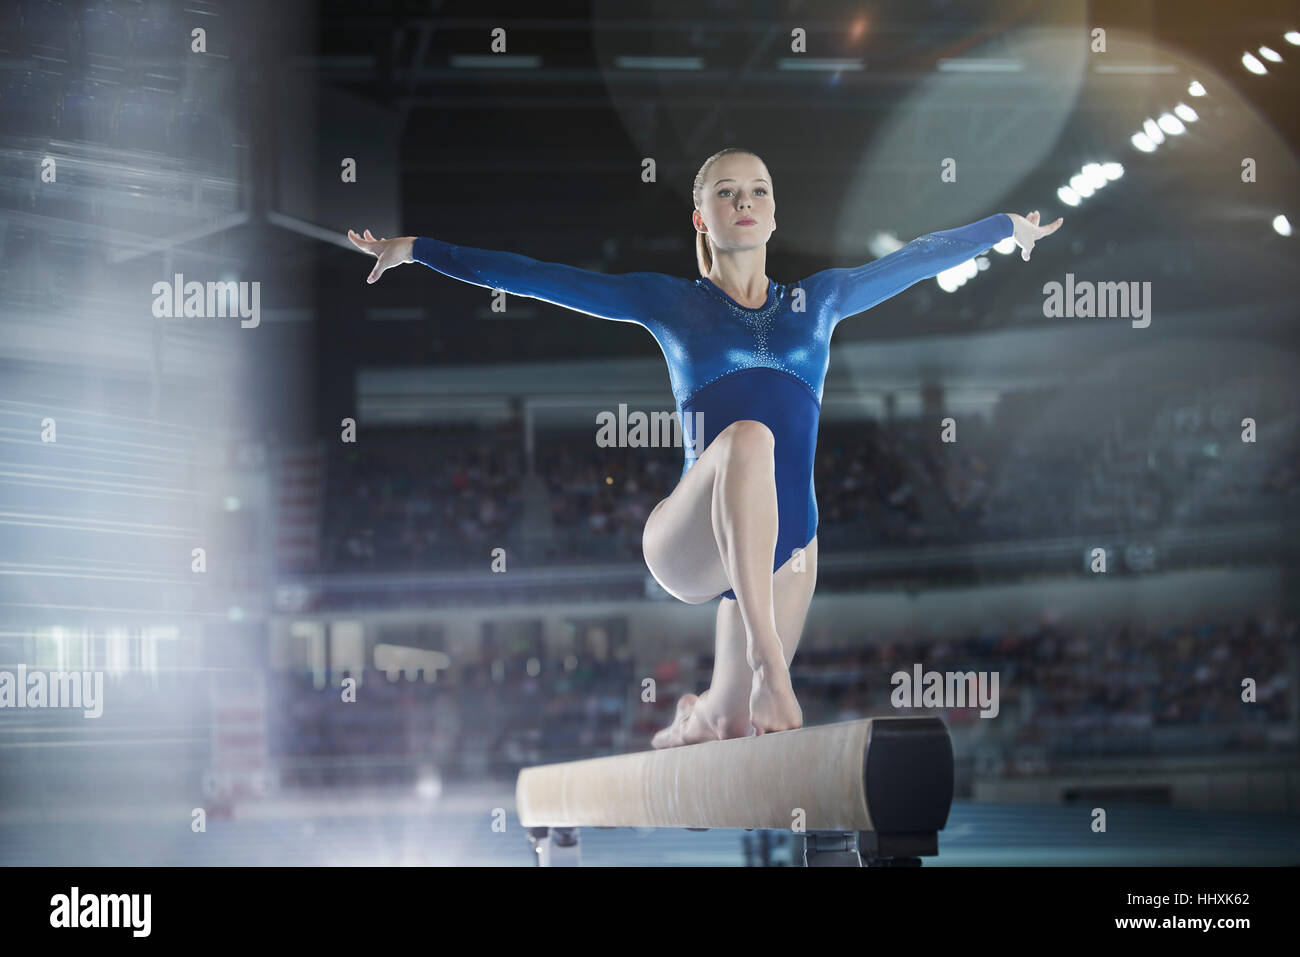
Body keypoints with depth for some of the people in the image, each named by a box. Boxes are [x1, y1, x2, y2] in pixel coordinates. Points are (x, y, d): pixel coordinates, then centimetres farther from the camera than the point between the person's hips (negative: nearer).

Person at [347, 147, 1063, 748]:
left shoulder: (820, 300, 13)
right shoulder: (668, 302, 8)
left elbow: (917, 257, 26)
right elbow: (534, 277, 8)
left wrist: (1011, 227, 37)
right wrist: (418, 252, 7)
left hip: (786, 548, 4)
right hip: (686, 543, -4)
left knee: (727, 731, 12)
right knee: (749, 439, -36)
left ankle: (690, 725, 52)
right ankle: (767, 662, -45)